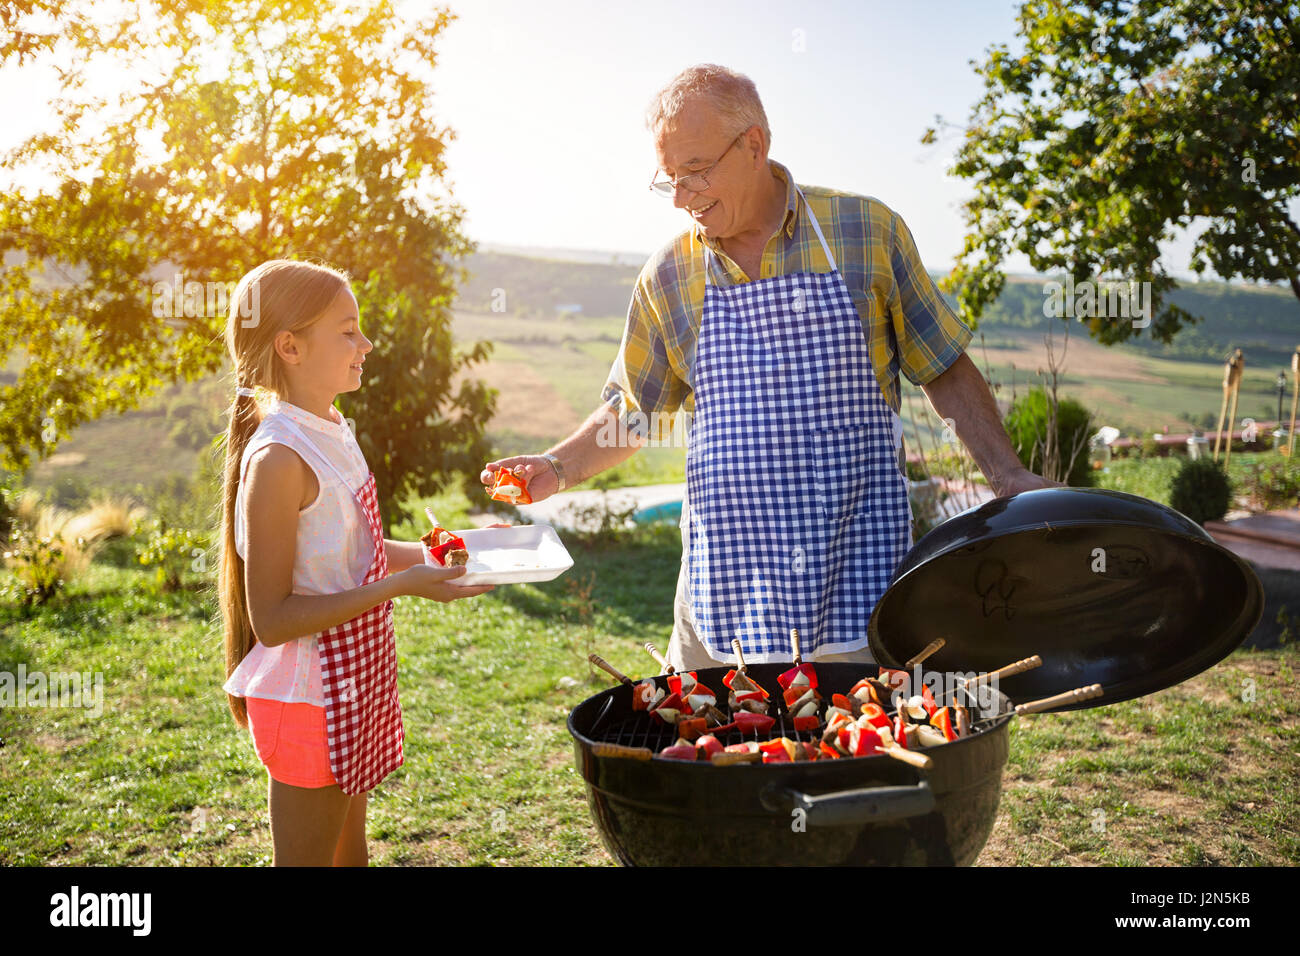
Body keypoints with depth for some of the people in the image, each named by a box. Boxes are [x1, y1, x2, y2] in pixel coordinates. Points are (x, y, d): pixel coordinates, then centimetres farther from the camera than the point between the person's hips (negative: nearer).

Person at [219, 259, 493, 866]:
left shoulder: (331, 433, 5)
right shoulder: (278, 458, -23)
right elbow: (272, 618, -24)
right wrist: (399, 585, -26)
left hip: (356, 688, 9)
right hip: (307, 701, -9)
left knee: (349, 849, 24)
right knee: (308, 856, 9)